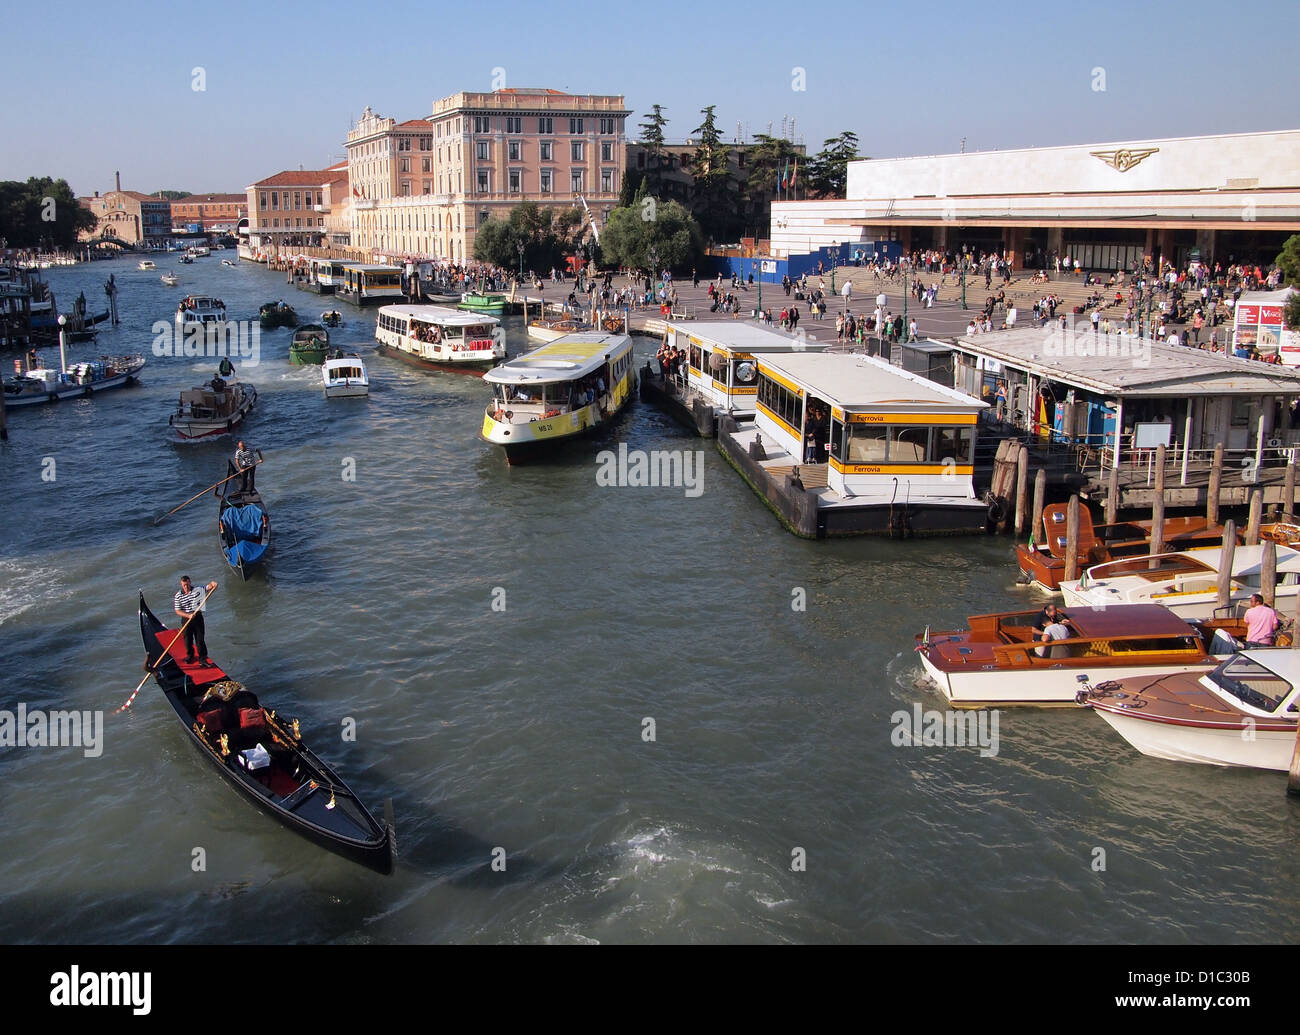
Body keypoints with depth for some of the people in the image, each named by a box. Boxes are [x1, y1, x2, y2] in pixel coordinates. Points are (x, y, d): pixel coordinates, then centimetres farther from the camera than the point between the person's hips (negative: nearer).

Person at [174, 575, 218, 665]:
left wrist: (212, 584, -33)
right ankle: (190, 655, 36)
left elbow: (208, 587, -8)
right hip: (186, 619, 0)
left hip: (198, 617, 0)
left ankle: (203, 658, 9)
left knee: (200, 639, 2)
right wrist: (188, 615, -24)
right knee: (188, 639, 11)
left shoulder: (197, 590, -3)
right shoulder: (178, 596, -6)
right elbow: (178, 611, -9)